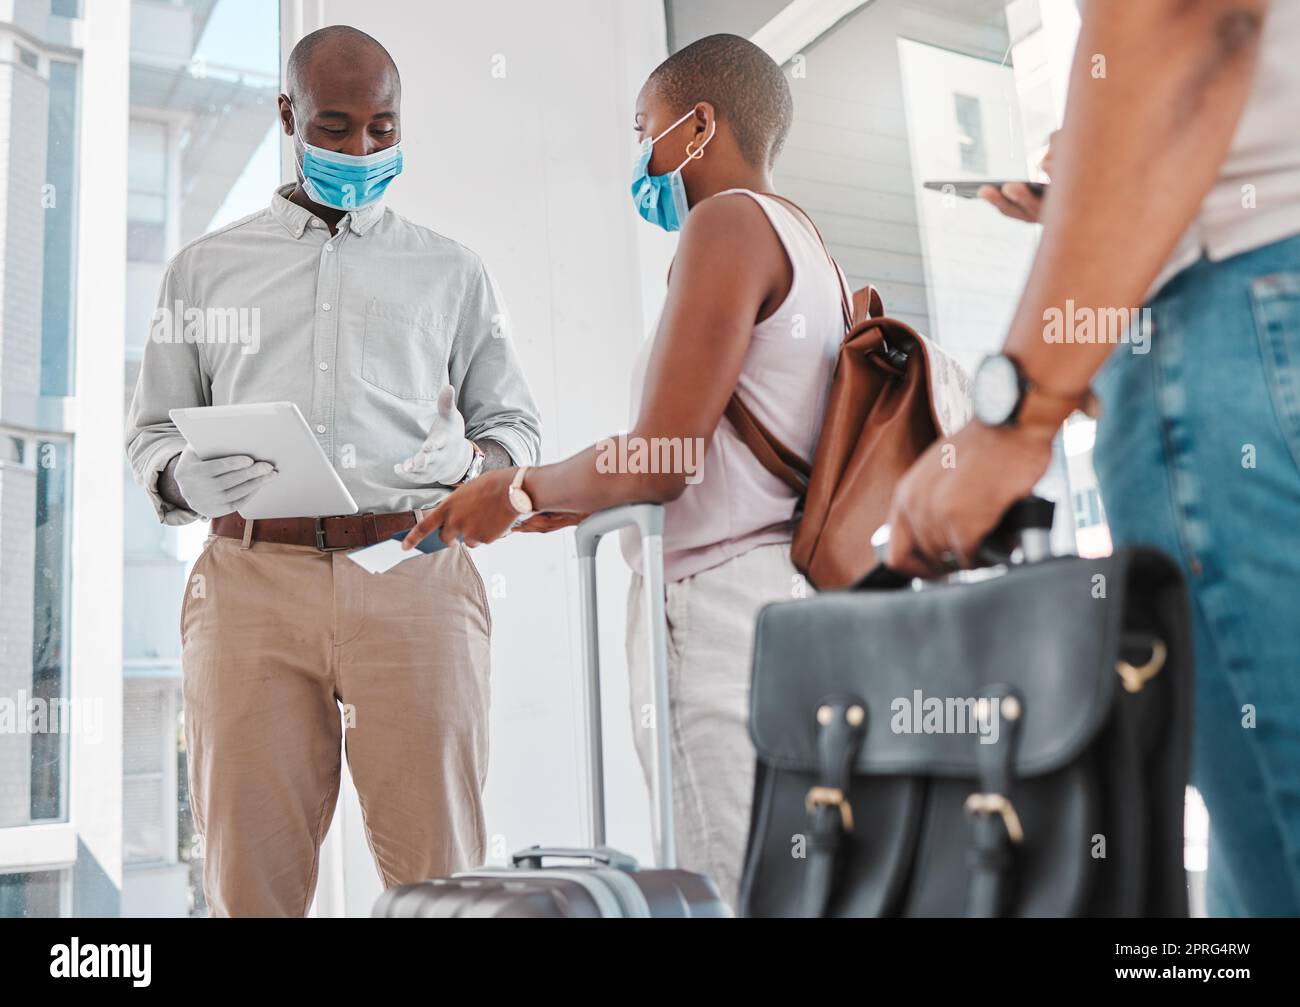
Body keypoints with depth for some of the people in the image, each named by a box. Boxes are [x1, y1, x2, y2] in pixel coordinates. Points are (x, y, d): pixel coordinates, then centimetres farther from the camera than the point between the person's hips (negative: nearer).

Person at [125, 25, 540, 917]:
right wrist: (187, 477, -5)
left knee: (437, 863, -3)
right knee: (251, 868, 1)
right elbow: (150, 433, 19)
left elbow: (517, 424, 18)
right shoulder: (205, 268, 20)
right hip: (253, 576, 1)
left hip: (413, 575, 0)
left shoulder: (451, 271, 19)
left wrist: (475, 462, -5)